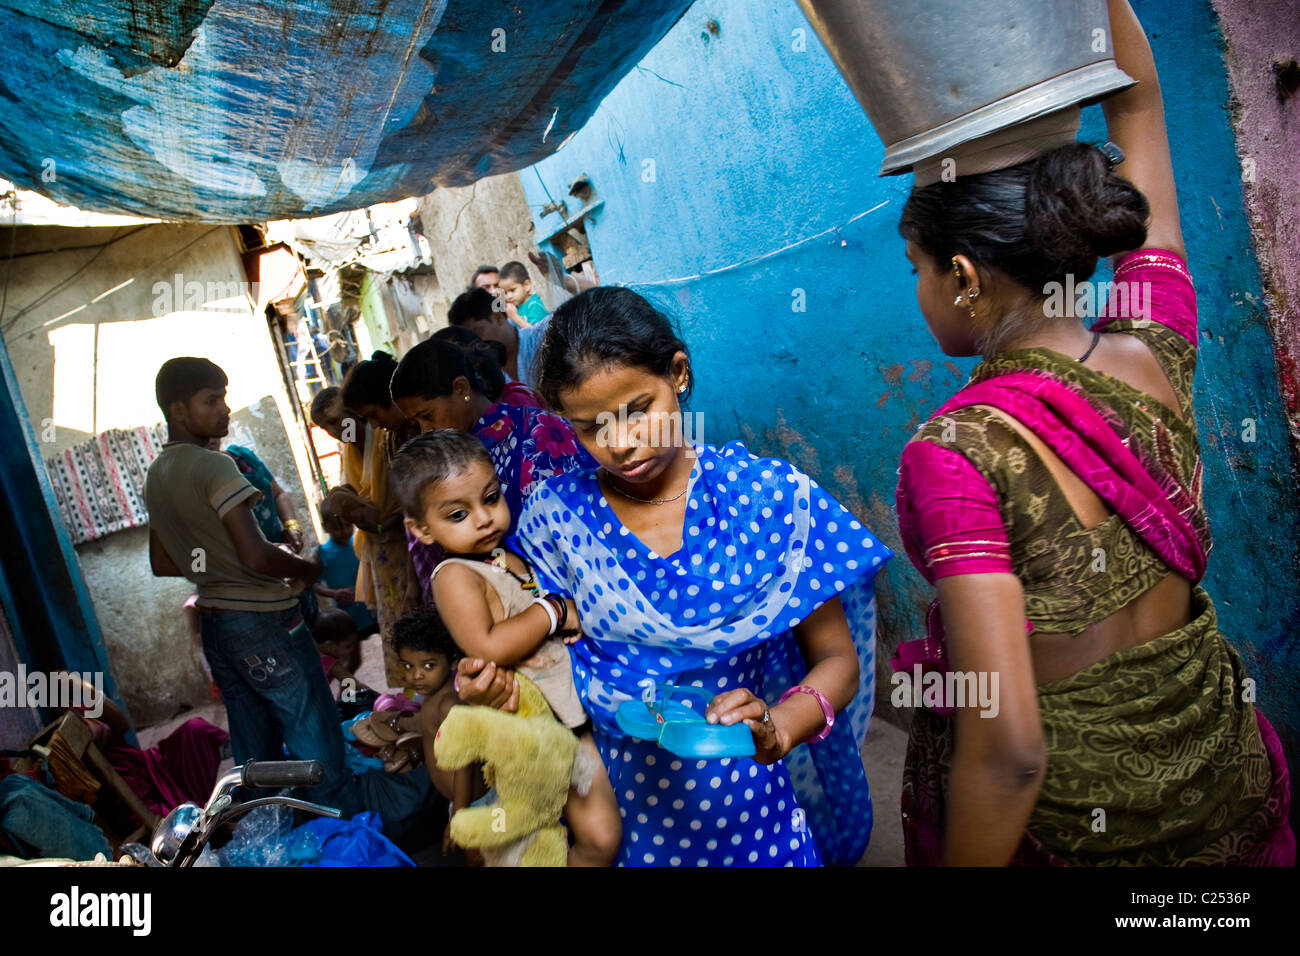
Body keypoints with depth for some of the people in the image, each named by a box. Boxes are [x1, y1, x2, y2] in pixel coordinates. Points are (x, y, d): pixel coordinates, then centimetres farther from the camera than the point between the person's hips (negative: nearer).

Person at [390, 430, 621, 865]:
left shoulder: (511, 556, 7)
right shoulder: (455, 575, -16)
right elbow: (488, 648, -30)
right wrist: (554, 611, -21)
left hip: (578, 700, 8)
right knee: (599, 834, -7)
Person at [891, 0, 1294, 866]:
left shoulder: (954, 456, -27)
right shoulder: (1154, 354, -10)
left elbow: (1009, 746, -27)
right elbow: (1139, 106, 4)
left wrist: (962, 860, -13)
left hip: (1062, 814, -5)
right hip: (1218, 771, 6)